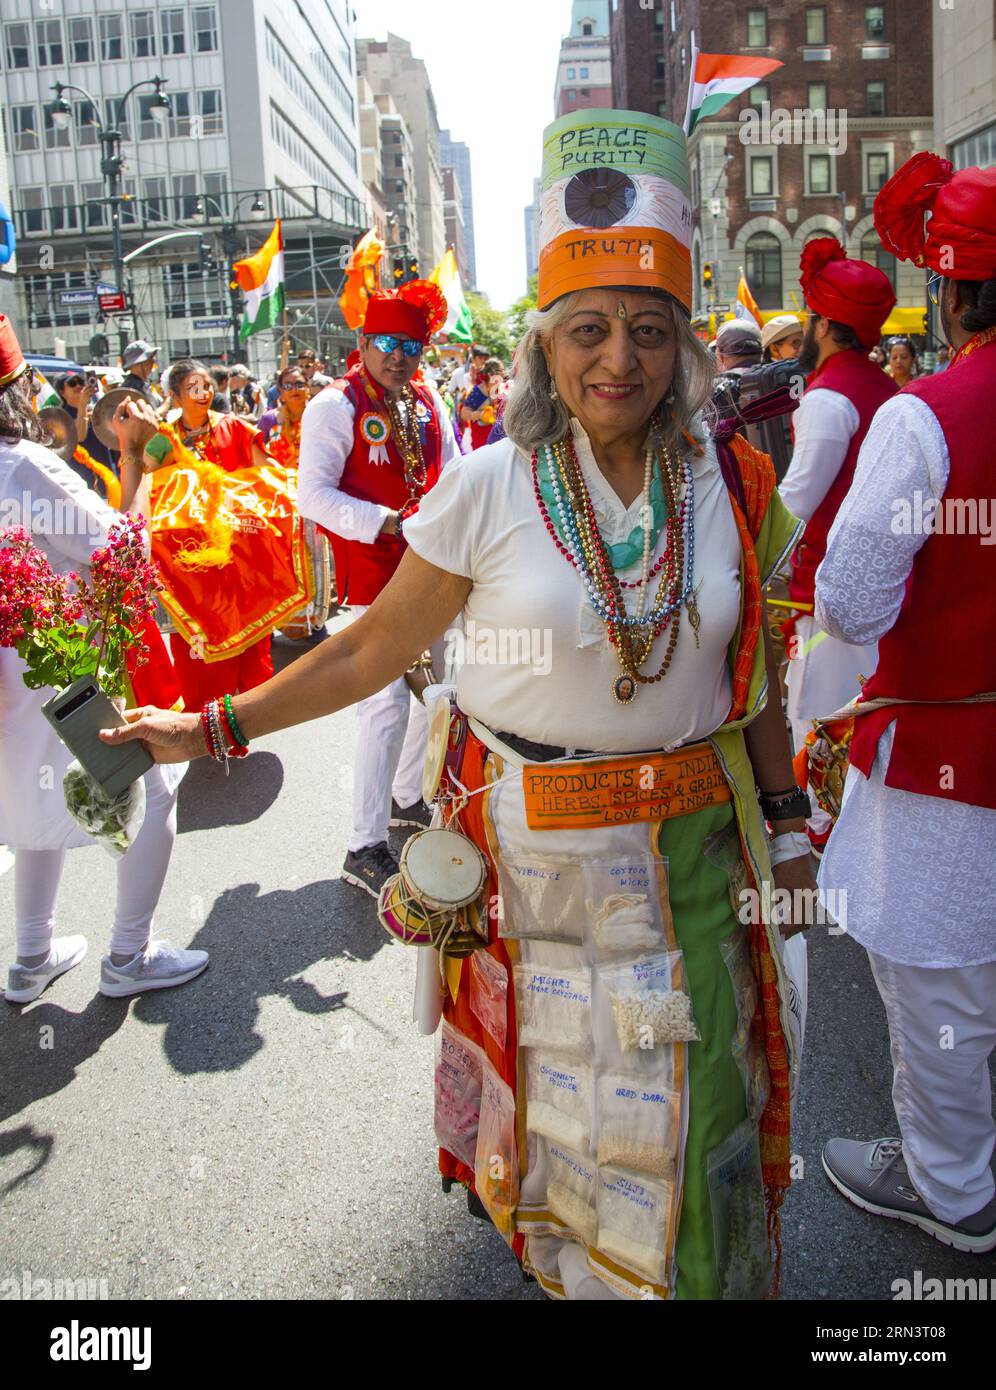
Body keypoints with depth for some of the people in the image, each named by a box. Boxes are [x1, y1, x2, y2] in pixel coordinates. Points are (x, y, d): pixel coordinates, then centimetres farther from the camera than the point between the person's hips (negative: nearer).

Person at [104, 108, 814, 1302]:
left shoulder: (730, 487, -3)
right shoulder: (487, 489, -11)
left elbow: (752, 678, 7)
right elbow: (375, 648, -4)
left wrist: (783, 824, 11)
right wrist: (216, 727, -2)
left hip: (694, 849, 2)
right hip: (530, 855, -1)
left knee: (694, 1118, 13)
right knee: (550, 1098, 17)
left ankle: (704, 1279, 42)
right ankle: (550, 1260, 48)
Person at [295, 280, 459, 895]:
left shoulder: (428, 401, 9)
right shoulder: (336, 405, -11)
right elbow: (313, 496, -17)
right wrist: (388, 522, -25)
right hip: (375, 575, -8)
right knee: (388, 708, -12)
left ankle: (408, 797, 40)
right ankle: (366, 848, -2)